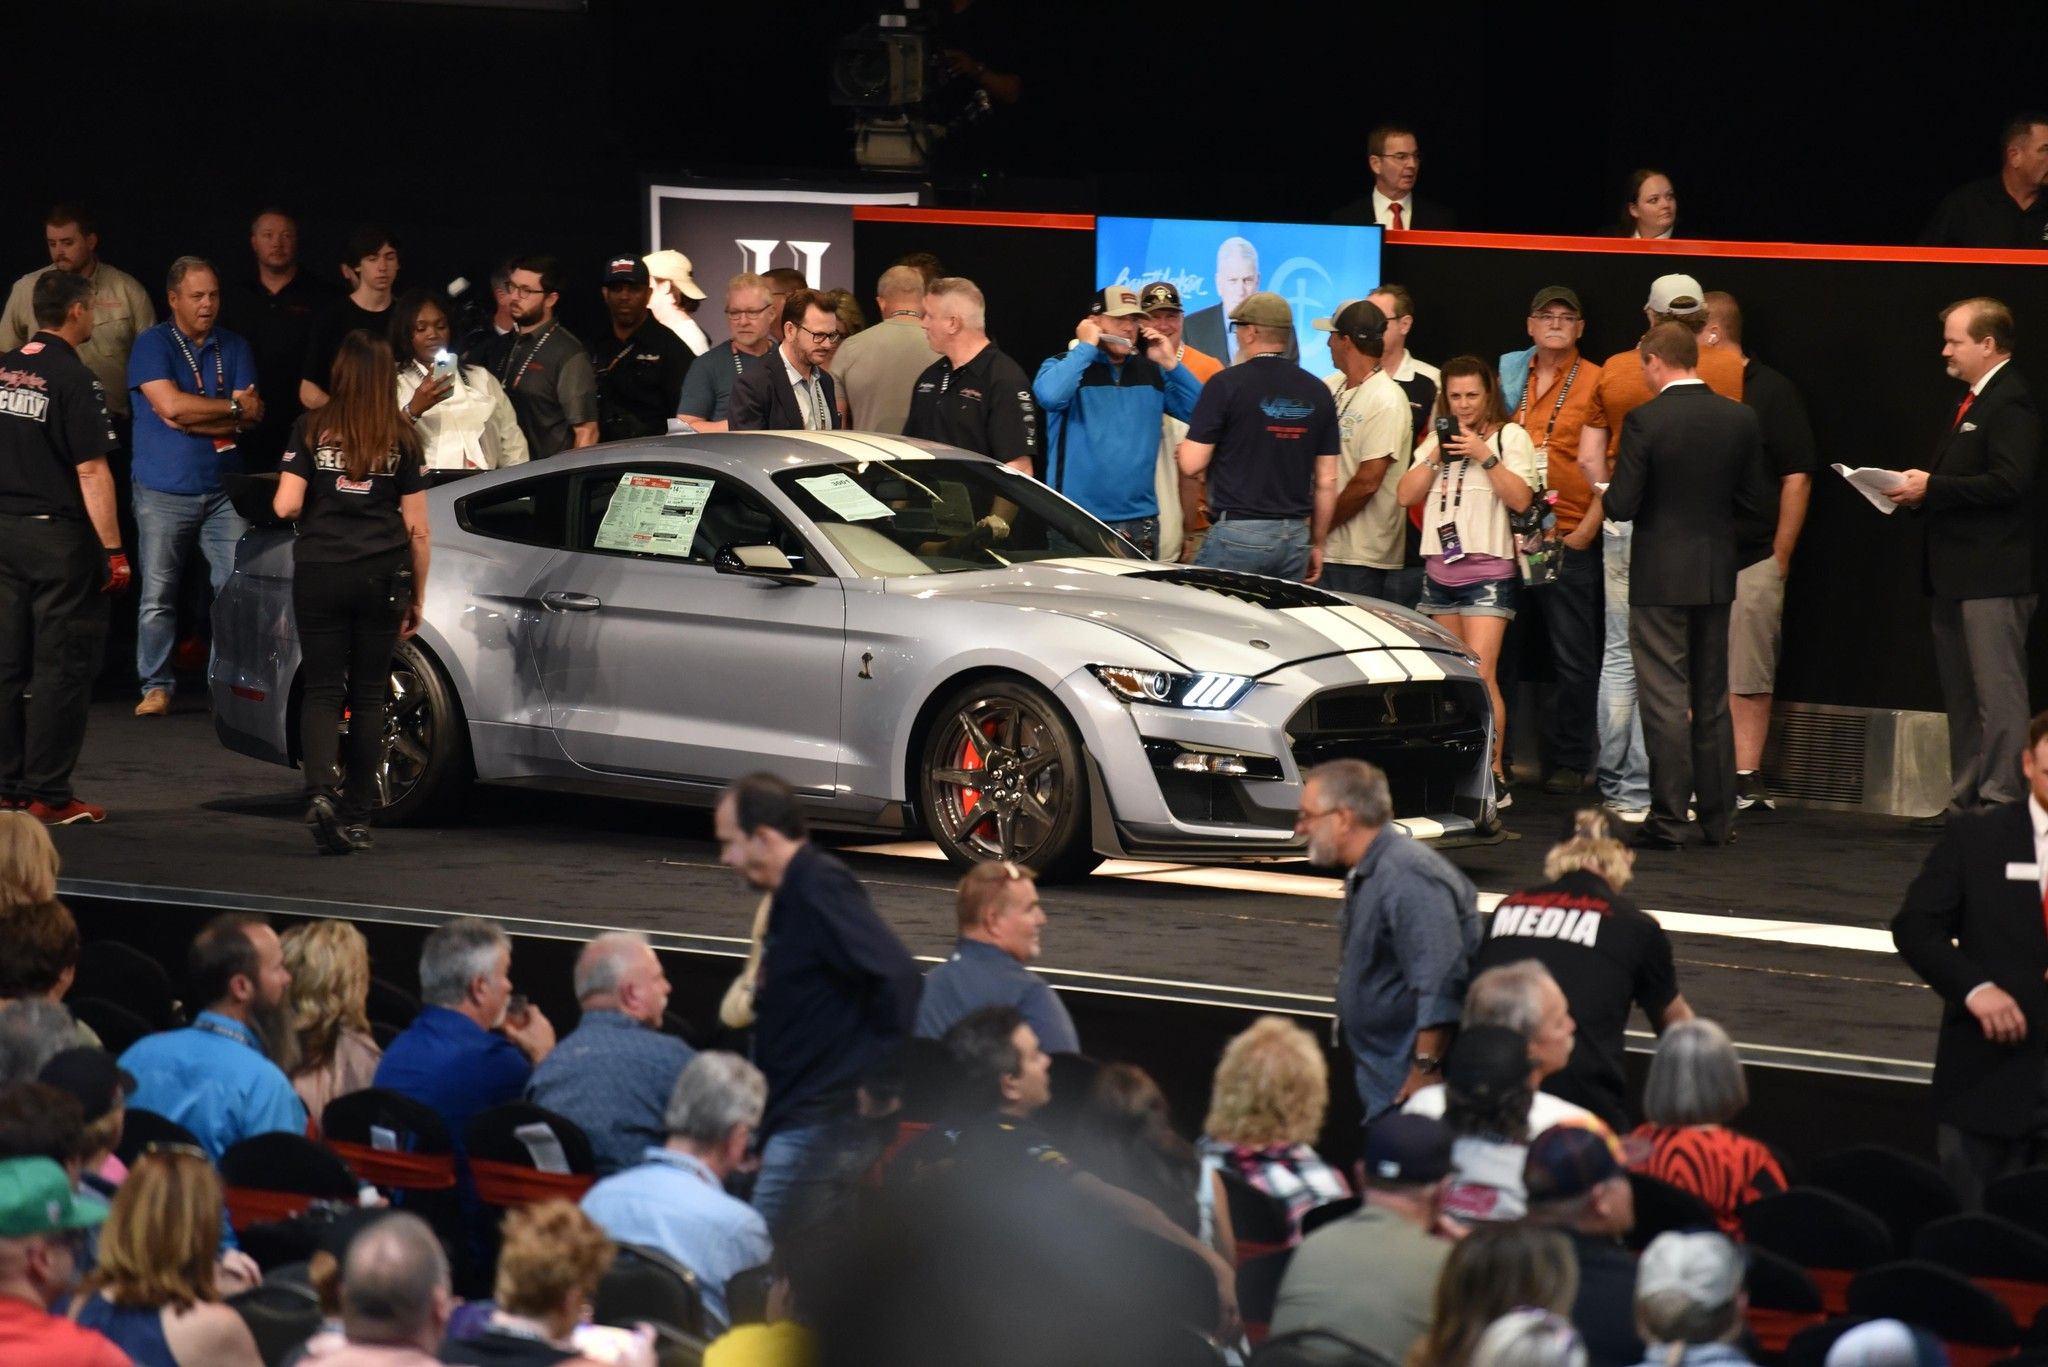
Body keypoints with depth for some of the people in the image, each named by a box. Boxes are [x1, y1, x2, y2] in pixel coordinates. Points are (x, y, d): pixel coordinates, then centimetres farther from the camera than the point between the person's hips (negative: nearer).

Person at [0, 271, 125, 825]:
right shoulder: (75, 382, -14)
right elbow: (91, 473, -18)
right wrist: (114, 550, -16)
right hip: (57, 536, -7)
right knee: (60, 669, -1)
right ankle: (47, 794, 0)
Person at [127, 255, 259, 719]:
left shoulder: (235, 349, 10)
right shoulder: (152, 345, -2)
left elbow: (252, 415, -1)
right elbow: (171, 405, -16)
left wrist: (193, 418, -12)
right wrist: (232, 408, -7)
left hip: (224, 490, 3)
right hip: (164, 493, -3)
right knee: (158, 595, -3)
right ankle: (156, 686, 5)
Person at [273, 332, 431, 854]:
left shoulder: (312, 430, -2)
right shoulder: (400, 438, 1)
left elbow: (285, 505, -7)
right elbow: (416, 527, 2)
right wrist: (417, 597, 11)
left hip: (319, 572, -1)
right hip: (381, 576, 1)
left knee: (322, 689, 4)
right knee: (368, 695, 11)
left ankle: (319, 793, -20)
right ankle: (356, 815, 13)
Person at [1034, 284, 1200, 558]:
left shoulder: (1152, 372, 12)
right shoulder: (1063, 365, 0)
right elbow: (1050, 396, -23)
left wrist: (1170, 365, -4)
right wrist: (1086, 348, -14)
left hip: (1141, 519, 4)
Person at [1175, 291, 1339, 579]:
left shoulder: (1227, 384, -7)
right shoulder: (1317, 393, 8)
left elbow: (1191, 464, -8)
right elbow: (1326, 481, 11)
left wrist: (1181, 450, 16)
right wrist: (1317, 544, 20)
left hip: (1237, 534, -5)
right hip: (1295, 535, 5)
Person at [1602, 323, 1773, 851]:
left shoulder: (1645, 421, -15)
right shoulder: (1740, 419, 0)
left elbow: (1622, 505, -16)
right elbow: (1757, 506, 2)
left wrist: (1609, 489, 6)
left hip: (1660, 577, -5)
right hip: (1717, 573, 5)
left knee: (1665, 701, -1)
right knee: (1712, 701, 14)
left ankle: (1669, 820, -1)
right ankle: (1719, 819, 18)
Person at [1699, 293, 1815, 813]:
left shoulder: (1771, 392, 0)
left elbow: (1797, 478, -1)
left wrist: (1780, 557, -4)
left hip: (1751, 559, -4)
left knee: (1747, 679, -1)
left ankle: (1746, 782, 3)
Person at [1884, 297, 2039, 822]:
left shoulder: (2011, 403, -13)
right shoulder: (1974, 400, 19)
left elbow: (2008, 482, -23)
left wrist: (1931, 487, -18)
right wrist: (1921, 490, 6)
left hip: (1992, 576, -11)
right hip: (1955, 575, 11)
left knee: (1998, 693, -8)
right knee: (1961, 697, 13)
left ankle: (2000, 799, -7)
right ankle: (1964, 800, 19)